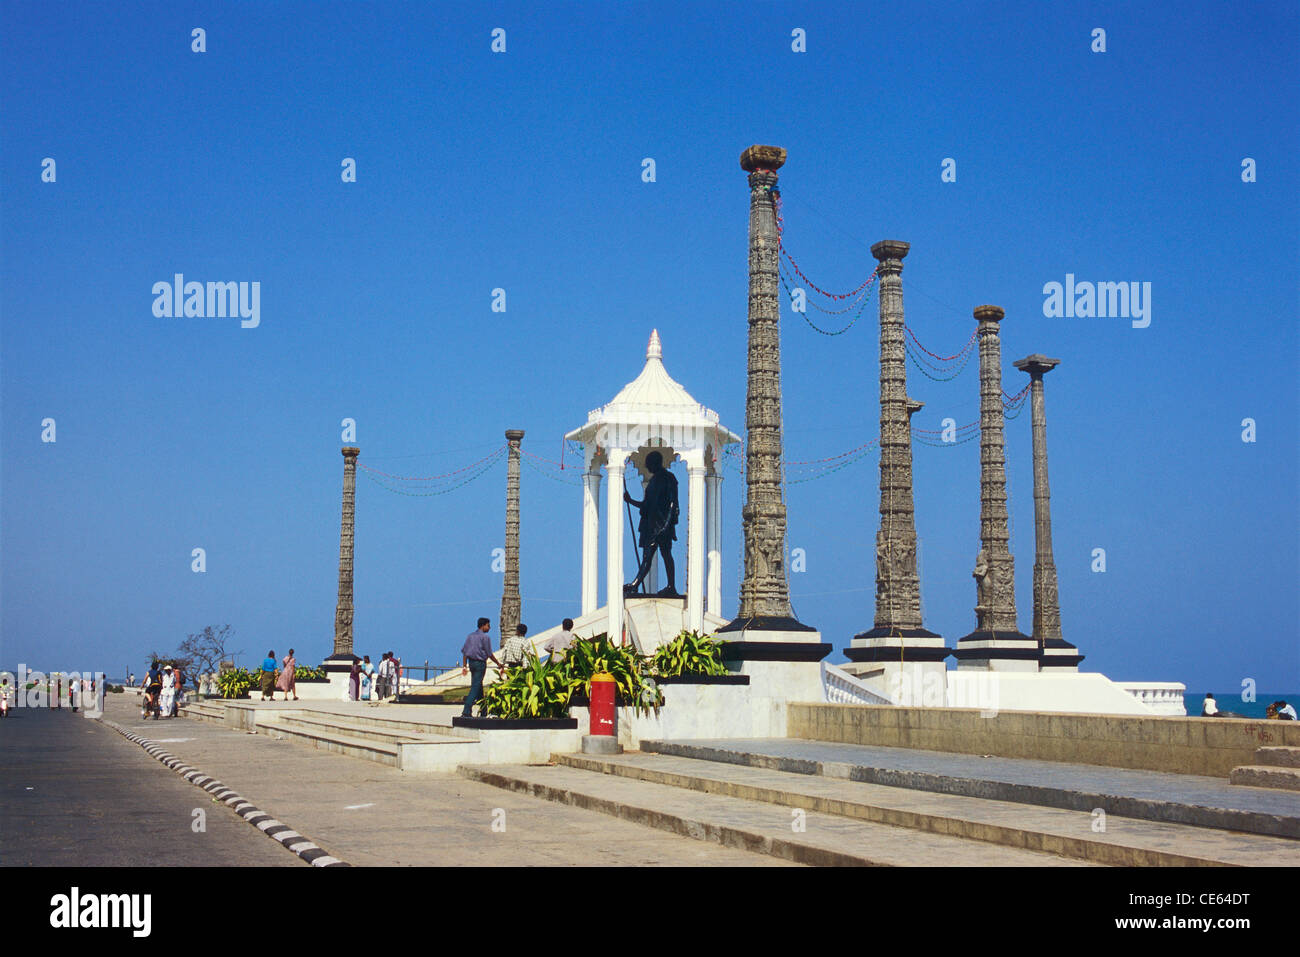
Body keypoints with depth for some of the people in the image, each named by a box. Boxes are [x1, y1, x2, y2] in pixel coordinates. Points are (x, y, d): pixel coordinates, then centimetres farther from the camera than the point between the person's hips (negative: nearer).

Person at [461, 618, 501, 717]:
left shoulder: (470, 635, 10)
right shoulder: (485, 637, -10)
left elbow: (464, 651, 8)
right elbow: (489, 654, -8)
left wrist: (464, 666, 9)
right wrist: (498, 664, 3)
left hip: (471, 663, 8)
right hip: (480, 663, -8)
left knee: (479, 687, 17)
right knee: (475, 688, -8)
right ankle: (466, 712, -17)